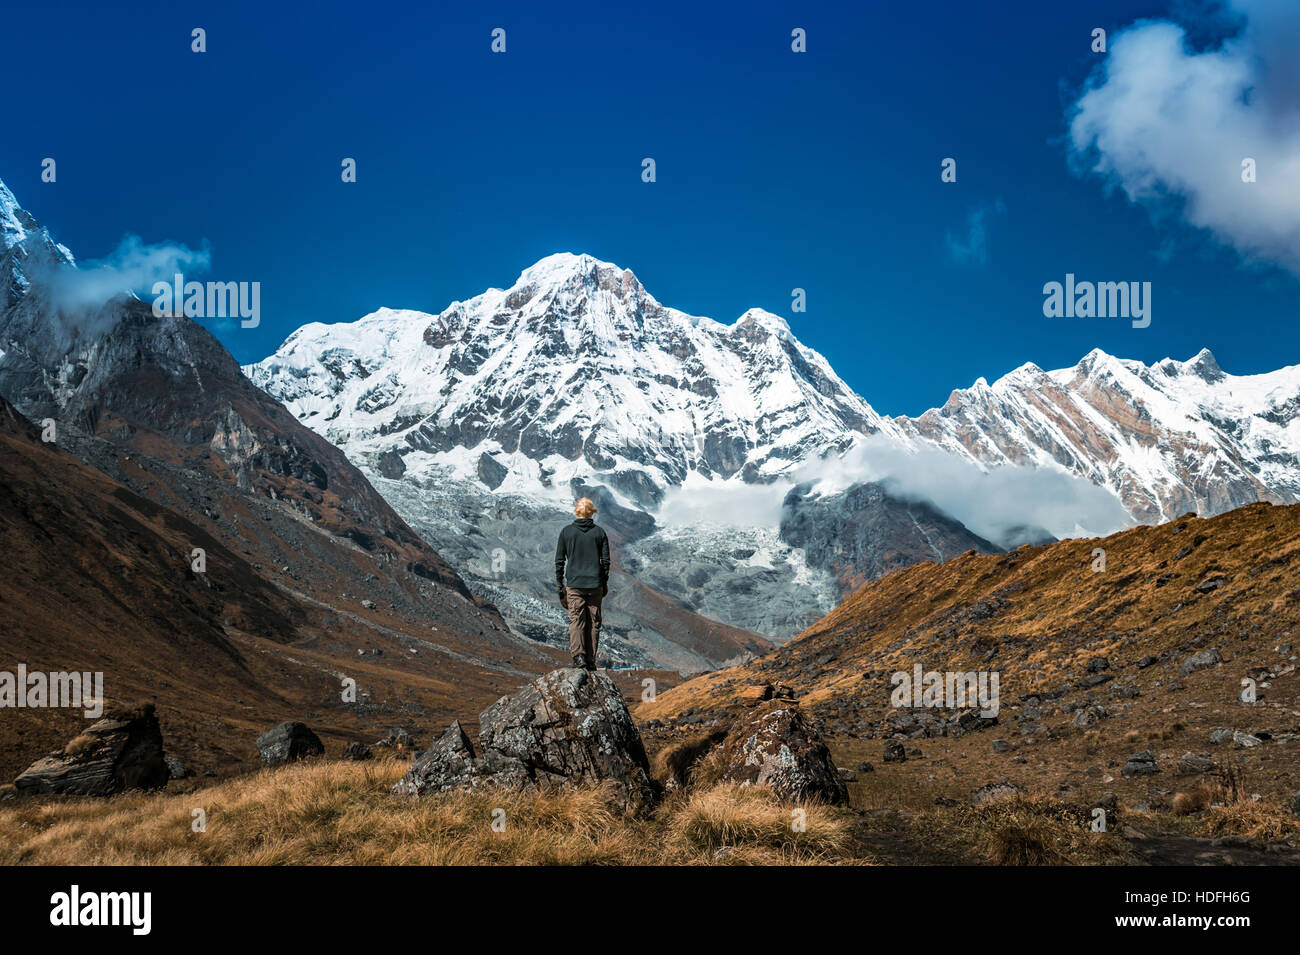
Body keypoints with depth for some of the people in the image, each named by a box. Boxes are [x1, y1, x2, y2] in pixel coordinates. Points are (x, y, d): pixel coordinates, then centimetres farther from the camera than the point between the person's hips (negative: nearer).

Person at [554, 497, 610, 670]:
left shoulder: (567, 532, -1)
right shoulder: (599, 532, 2)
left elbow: (559, 560, 0)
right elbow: (605, 561, 5)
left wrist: (559, 584, 7)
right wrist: (604, 583, 15)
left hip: (574, 583, -1)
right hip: (595, 584, 1)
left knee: (576, 620, 0)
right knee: (593, 622, 7)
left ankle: (578, 655, -17)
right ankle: (590, 660, 7)